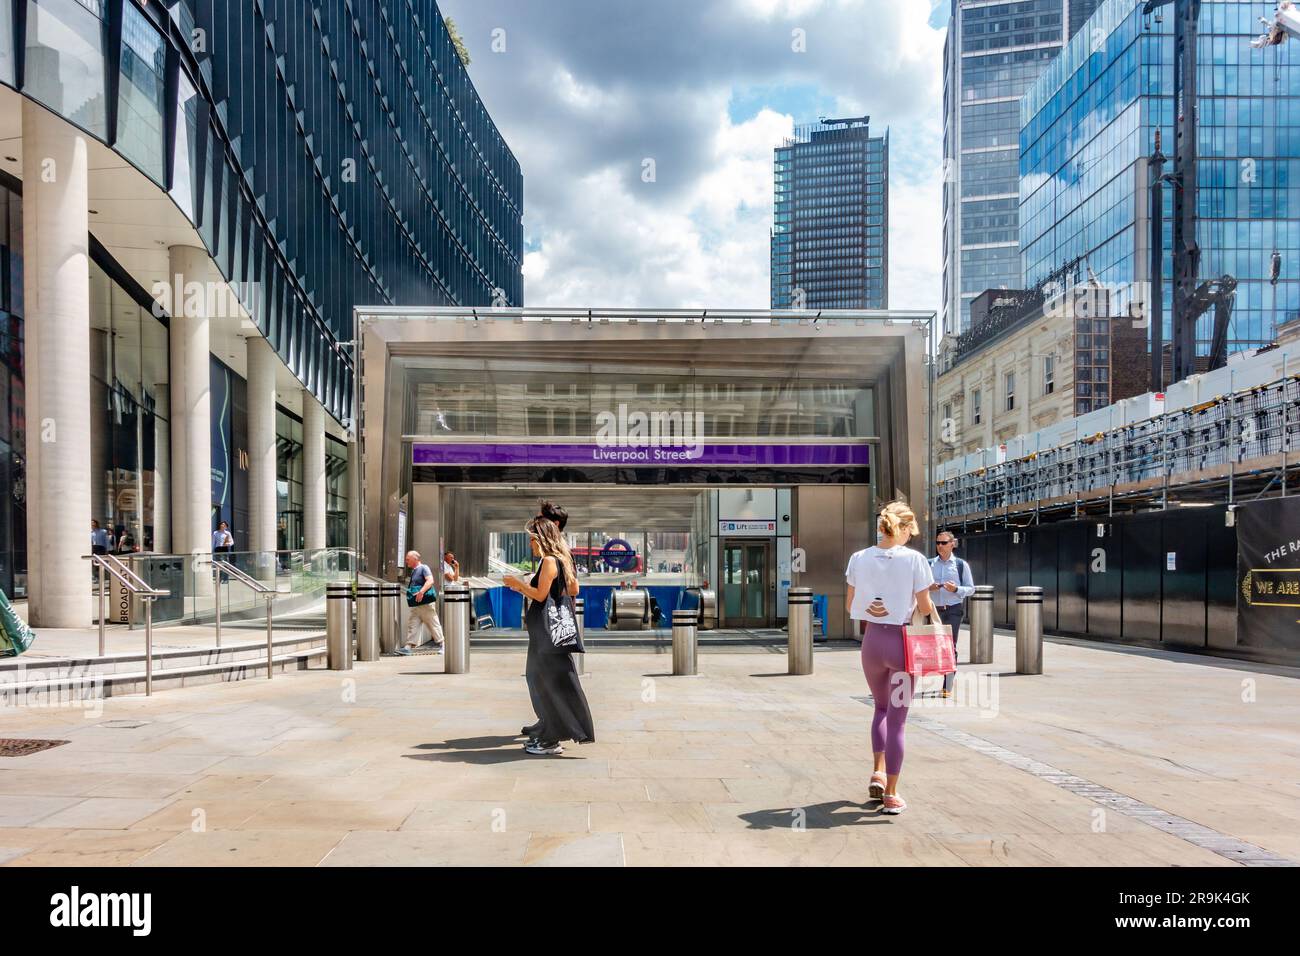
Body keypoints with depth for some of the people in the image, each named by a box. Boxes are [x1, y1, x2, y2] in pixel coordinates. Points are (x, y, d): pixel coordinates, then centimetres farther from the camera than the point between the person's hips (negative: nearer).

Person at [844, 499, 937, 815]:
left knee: (881, 707, 26)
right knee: (897, 718, 6)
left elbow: (850, 604, 5)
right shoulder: (914, 559, -10)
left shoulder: (859, 558, -1)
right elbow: (925, 608, -6)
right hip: (902, 640, -3)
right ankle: (891, 795, 11)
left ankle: (878, 773, 17)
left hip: (872, 639, 3)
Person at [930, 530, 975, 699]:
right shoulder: (929, 564, 8)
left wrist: (956, 589, -14)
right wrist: (928, 588, -9)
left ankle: (948, 686, 1)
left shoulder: (961, 565, 3)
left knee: (950, 646, -3)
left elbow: (971, 589, 4)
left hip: (953, 610, -2)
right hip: (934, 609, 2)